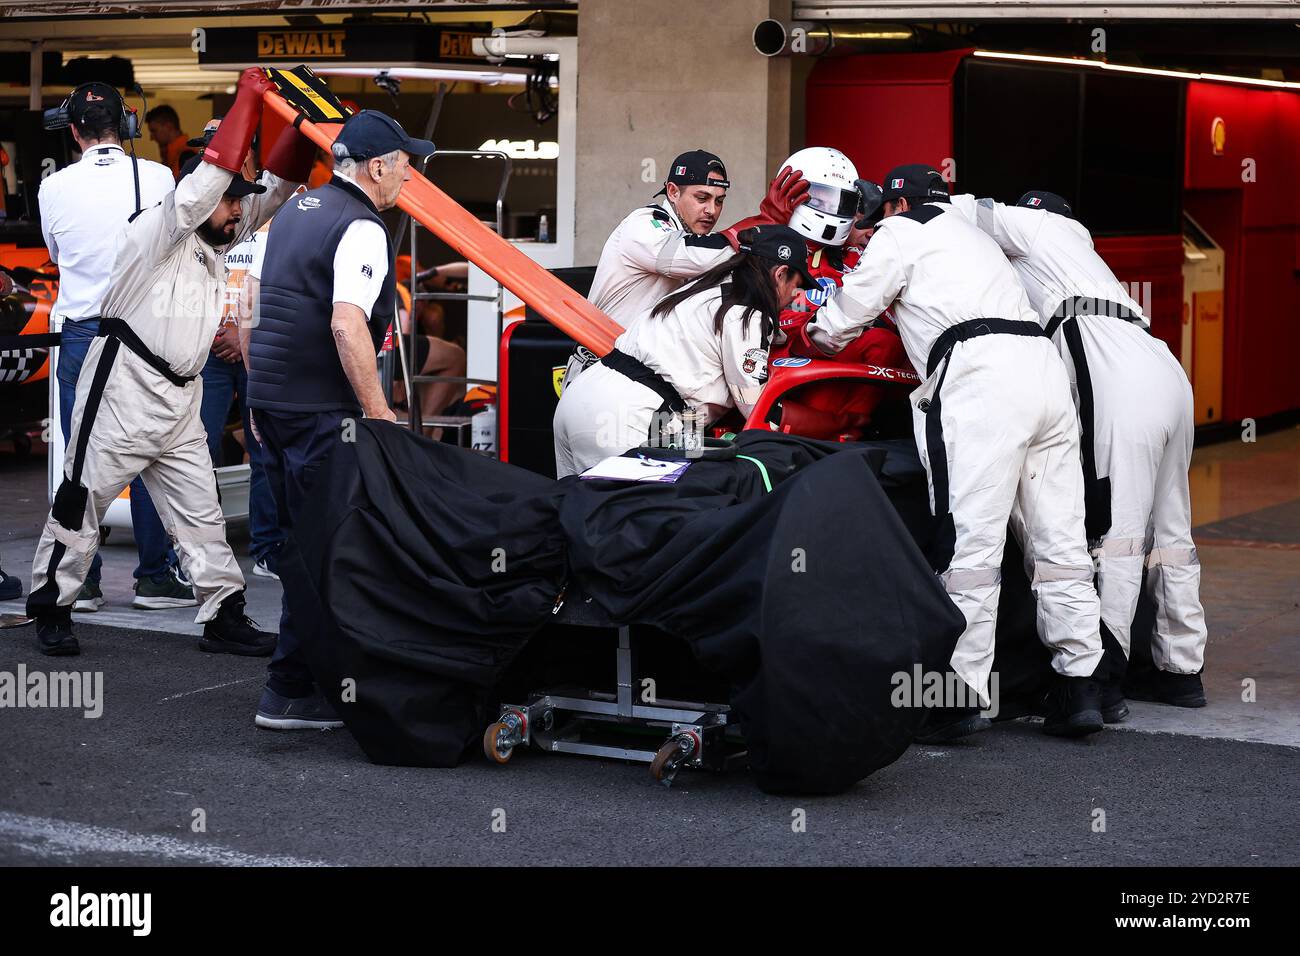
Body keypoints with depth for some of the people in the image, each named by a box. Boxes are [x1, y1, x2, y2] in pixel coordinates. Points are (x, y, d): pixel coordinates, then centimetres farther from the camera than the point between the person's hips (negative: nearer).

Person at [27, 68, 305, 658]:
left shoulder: (217, 243, 14)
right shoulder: (155, 233, -10)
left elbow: (273, 188, 14)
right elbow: (211, 176, -23)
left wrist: (300, 128, 0)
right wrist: (249, 99, -19)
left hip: (179, 401, 8)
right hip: (123, 392, -8)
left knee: (199, 511, 5)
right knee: (82, 501, 0)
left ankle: (224, 618, 6)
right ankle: (51, 607, 10)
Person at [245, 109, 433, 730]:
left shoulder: (292, 213, 16)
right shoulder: (362, 230, -12)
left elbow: (250, 314, 20)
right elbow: (347, 325, -24)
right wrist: (379, 414, -20)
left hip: (270, 399, 9)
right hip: (320, 410, -9)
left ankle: (306, 673, 22)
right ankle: (290, 691, -6)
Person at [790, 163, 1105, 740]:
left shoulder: (901, 233, 13)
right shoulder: (969, 234, 36)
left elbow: (848, 314, 14)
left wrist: (809, 335, 33)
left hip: (980, 378, -8)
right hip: (1042, 366, 8)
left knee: (970, 543, -10)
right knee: (1059, 541, 6)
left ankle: (962, 694, -12)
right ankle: (1079, 686, 4)